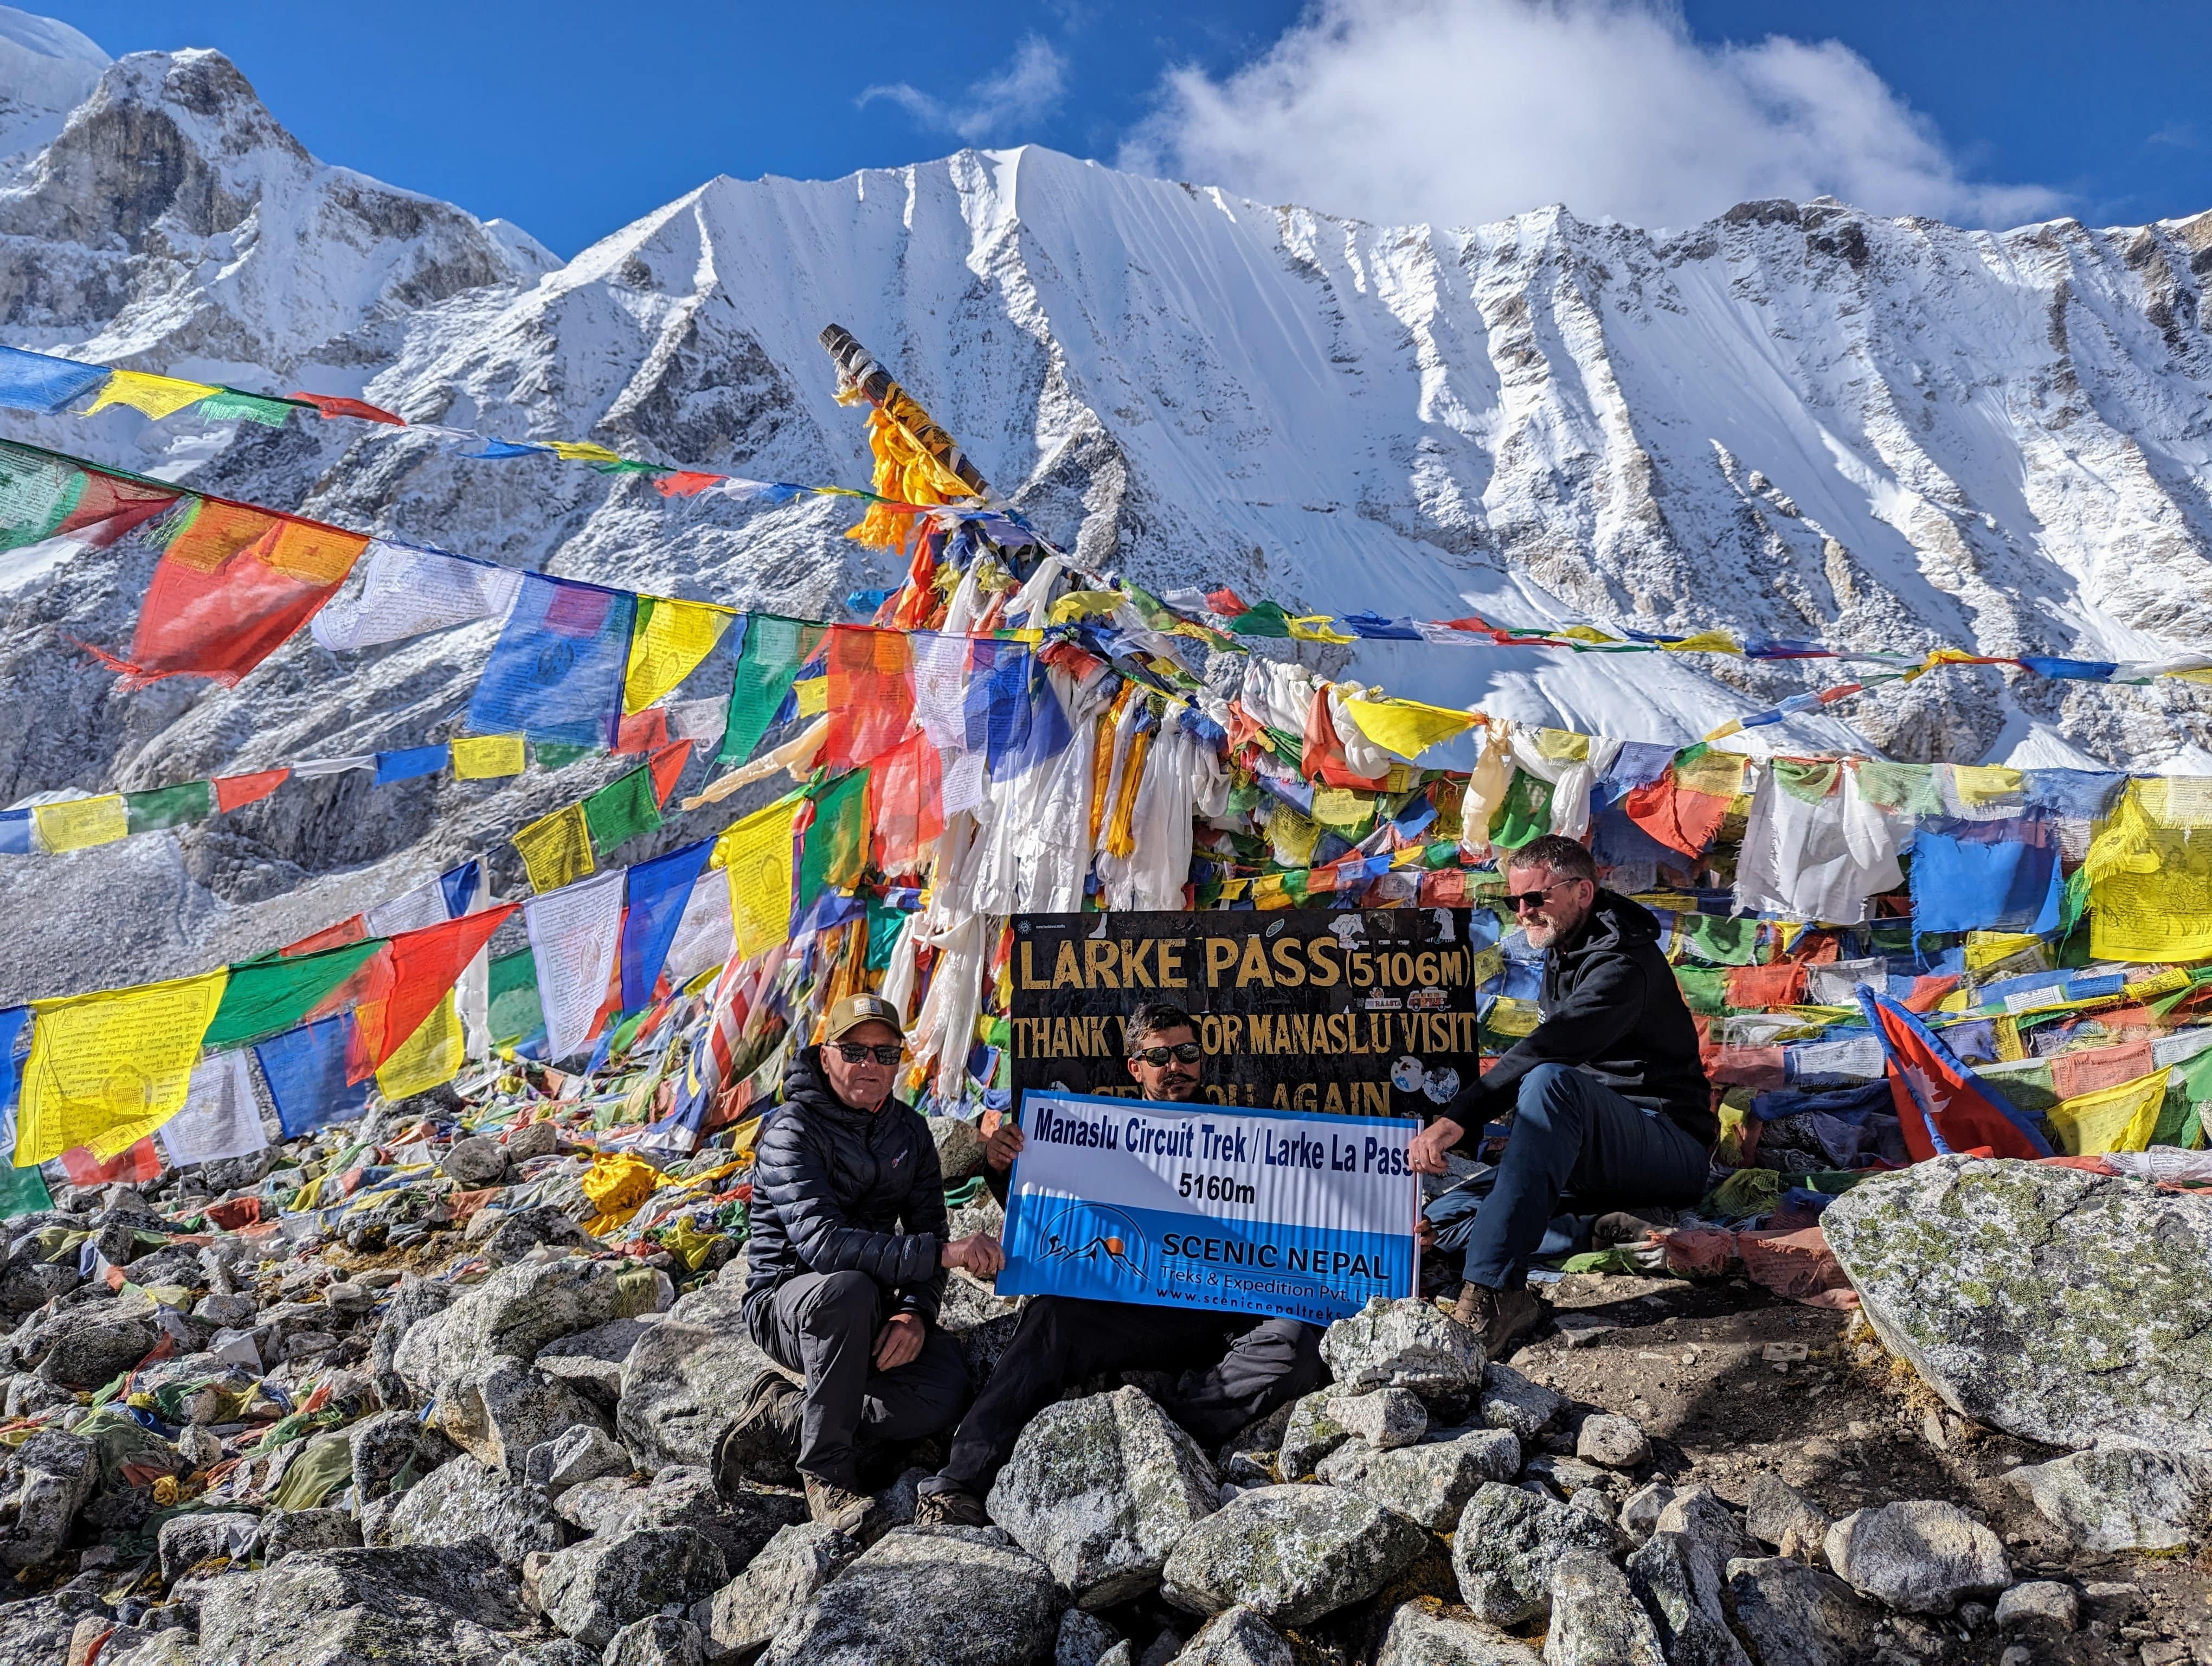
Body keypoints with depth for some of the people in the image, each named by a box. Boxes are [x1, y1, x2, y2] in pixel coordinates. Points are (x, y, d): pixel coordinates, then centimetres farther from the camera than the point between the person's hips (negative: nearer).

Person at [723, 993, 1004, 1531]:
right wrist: (943, 1252, -41)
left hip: (871, 1307, 5)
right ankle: (826, 1472, -23)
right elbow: (821, 1241, -32)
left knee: (942, 1396, -24)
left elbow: (925, 1229, 4)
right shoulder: (792, 1131, -17)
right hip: (786, 1301, -5)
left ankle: (783, 1417, -4)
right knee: (849, 1289, -41)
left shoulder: (909, 1131, 4)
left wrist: (915, 1310, -18)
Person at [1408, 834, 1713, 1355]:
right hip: (1593, 1149, 10)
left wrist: (1458, 1118, -40)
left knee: (1553, 1081, -38)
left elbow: (1551, 1050, -31)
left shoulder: (1623, 964, -16)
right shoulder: (1562, 952, 13)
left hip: (1671, 1151, -10)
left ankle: (1493, 1293, -46)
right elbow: (1543, 1053, 22)